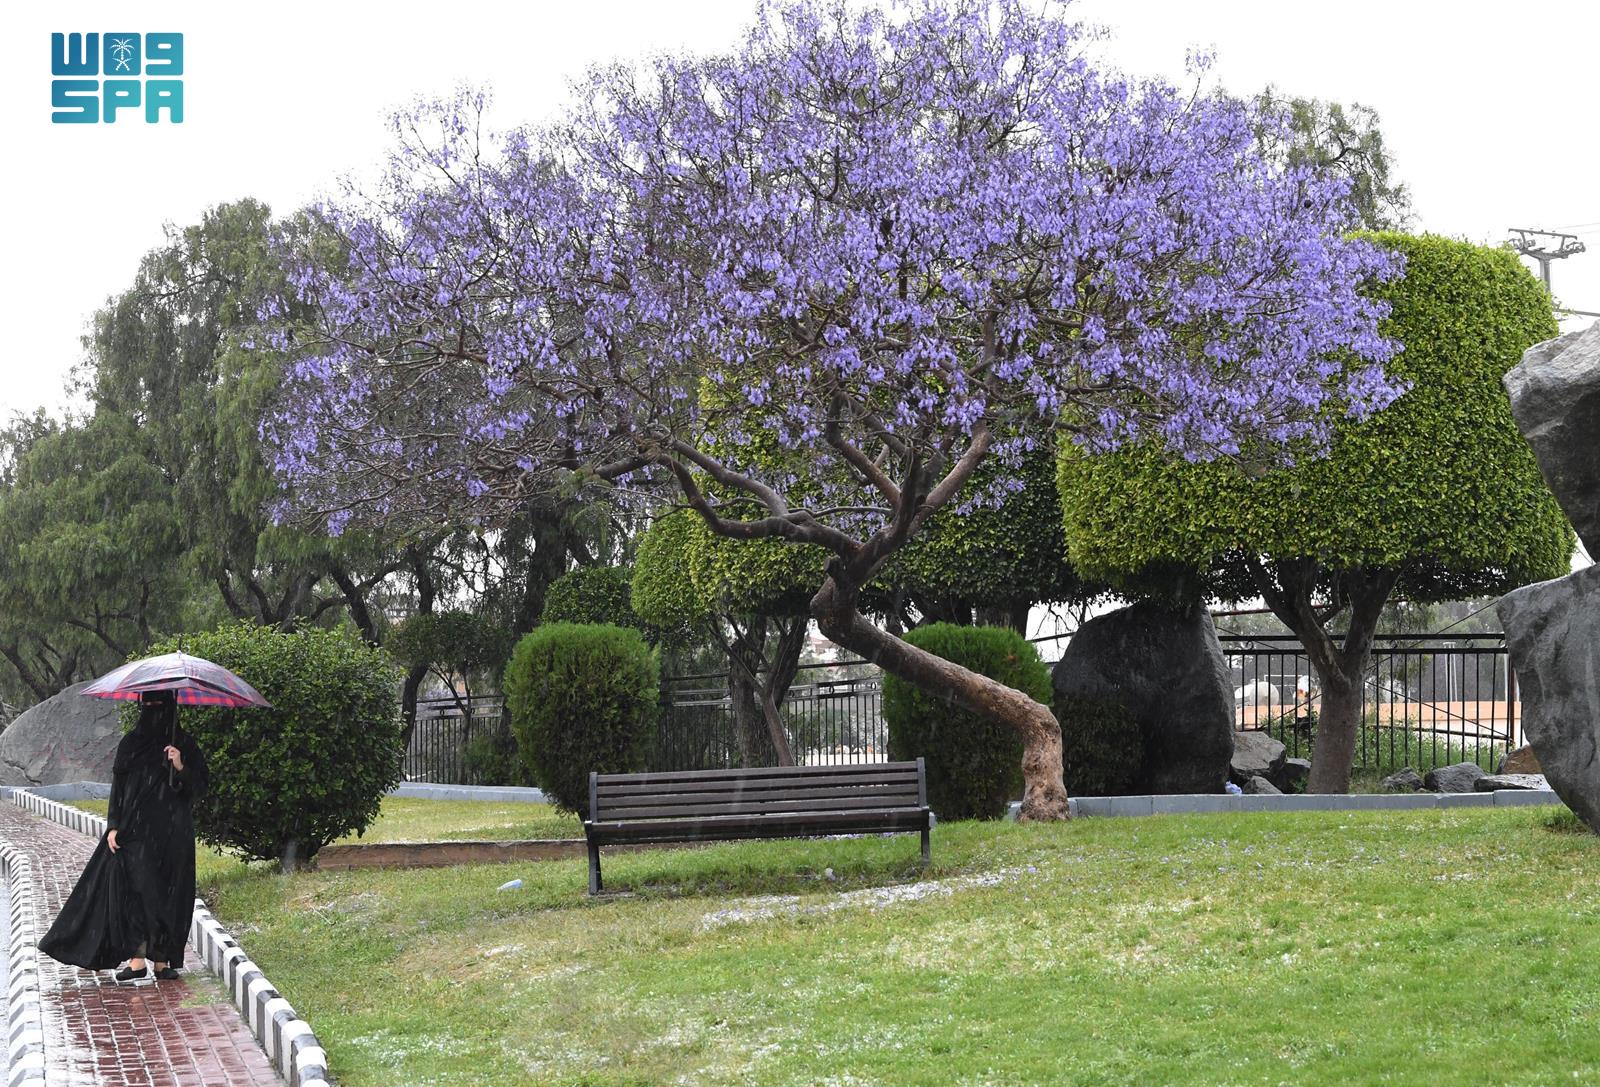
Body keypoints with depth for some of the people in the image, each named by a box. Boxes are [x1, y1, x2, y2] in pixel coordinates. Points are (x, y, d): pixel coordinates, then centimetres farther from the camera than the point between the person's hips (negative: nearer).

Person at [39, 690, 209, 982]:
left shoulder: (183, 743, 4)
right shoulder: (131, 743, 10)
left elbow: (199, 788, 1)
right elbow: (118, 788, 10)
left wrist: (180, 767, -17)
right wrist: (113, 826, 0)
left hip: (170, 833, -1)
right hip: (133, 832, 1)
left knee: (166, 893, -1)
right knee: (132, 889, -8)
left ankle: (163, 959, 4)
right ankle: (137, 959, -7)